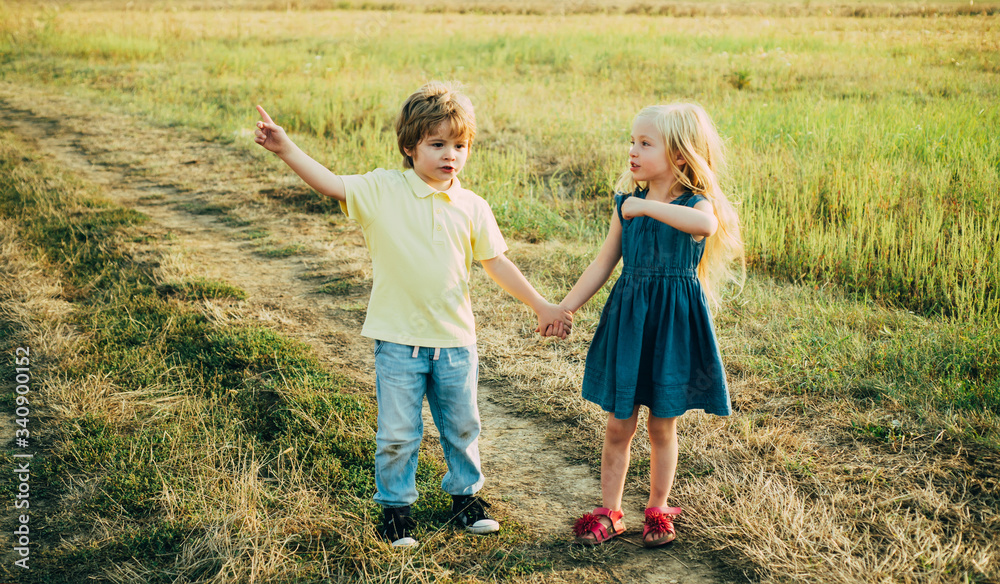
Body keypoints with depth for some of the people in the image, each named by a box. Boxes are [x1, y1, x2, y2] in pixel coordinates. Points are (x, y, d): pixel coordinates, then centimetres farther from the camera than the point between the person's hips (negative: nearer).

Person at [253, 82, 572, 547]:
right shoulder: (383, 190, -7)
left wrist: (541, 307, 10)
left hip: (455, 339, 3)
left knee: (462, 426, 17)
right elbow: (332, 185, -18)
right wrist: (286, 150, -31)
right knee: (397, 434, 6)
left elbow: (497, 263, 8)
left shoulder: (472, 208, 1)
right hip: (398, 340, -3)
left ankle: (465, 494, 38)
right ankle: (395, 506, 26)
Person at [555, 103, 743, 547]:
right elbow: (603, 264, 9)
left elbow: (706, 224, -37)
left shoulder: (696, 203, -10)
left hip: (673, 323, -3)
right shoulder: (626, 202, 4)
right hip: (627, 319, 3)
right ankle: (610, 511, 23)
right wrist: (565, 307, 7)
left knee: (663, 427, 9)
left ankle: (658, 510, 28)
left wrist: (646, 206, -31)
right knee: (619, 425, 8)